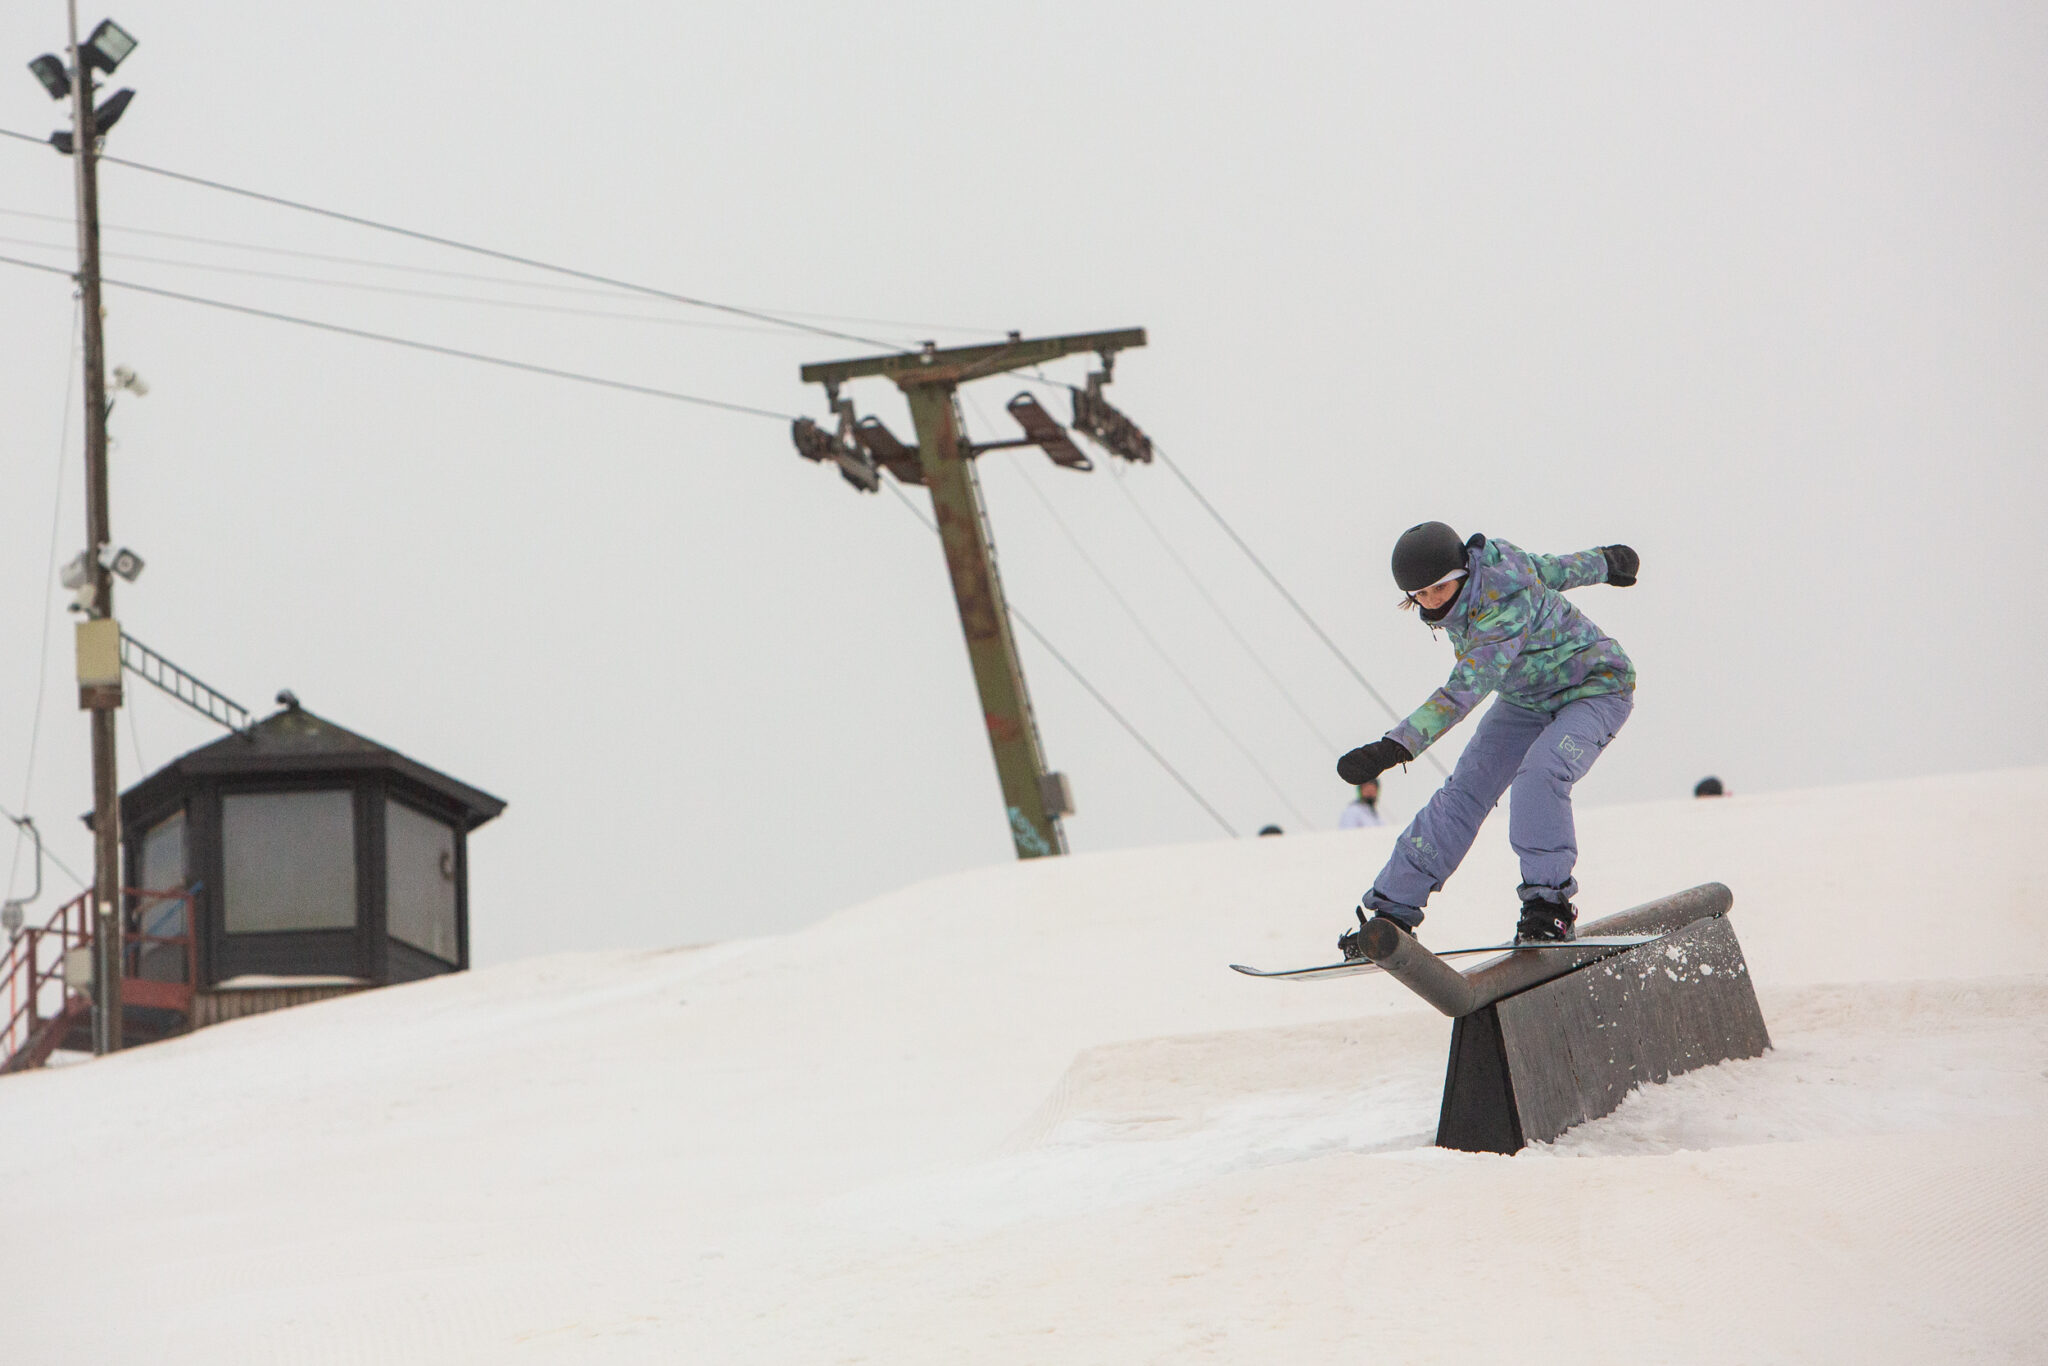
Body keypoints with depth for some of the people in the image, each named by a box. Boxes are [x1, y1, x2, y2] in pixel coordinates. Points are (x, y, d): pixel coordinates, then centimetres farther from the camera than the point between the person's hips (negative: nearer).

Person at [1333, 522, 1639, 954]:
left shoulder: (1506, 607, -38)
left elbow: (1464, 691, -45)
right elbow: (1547, 568, 6)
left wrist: (1395, 747, -55)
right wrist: (1603, 563, 25)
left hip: (1596, 688, -8)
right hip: (1525, 698, 8)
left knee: (1538, 773, -35)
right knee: (1464, 790, -4)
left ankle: (1549, 905, -27)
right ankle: (1391, 910, -2)